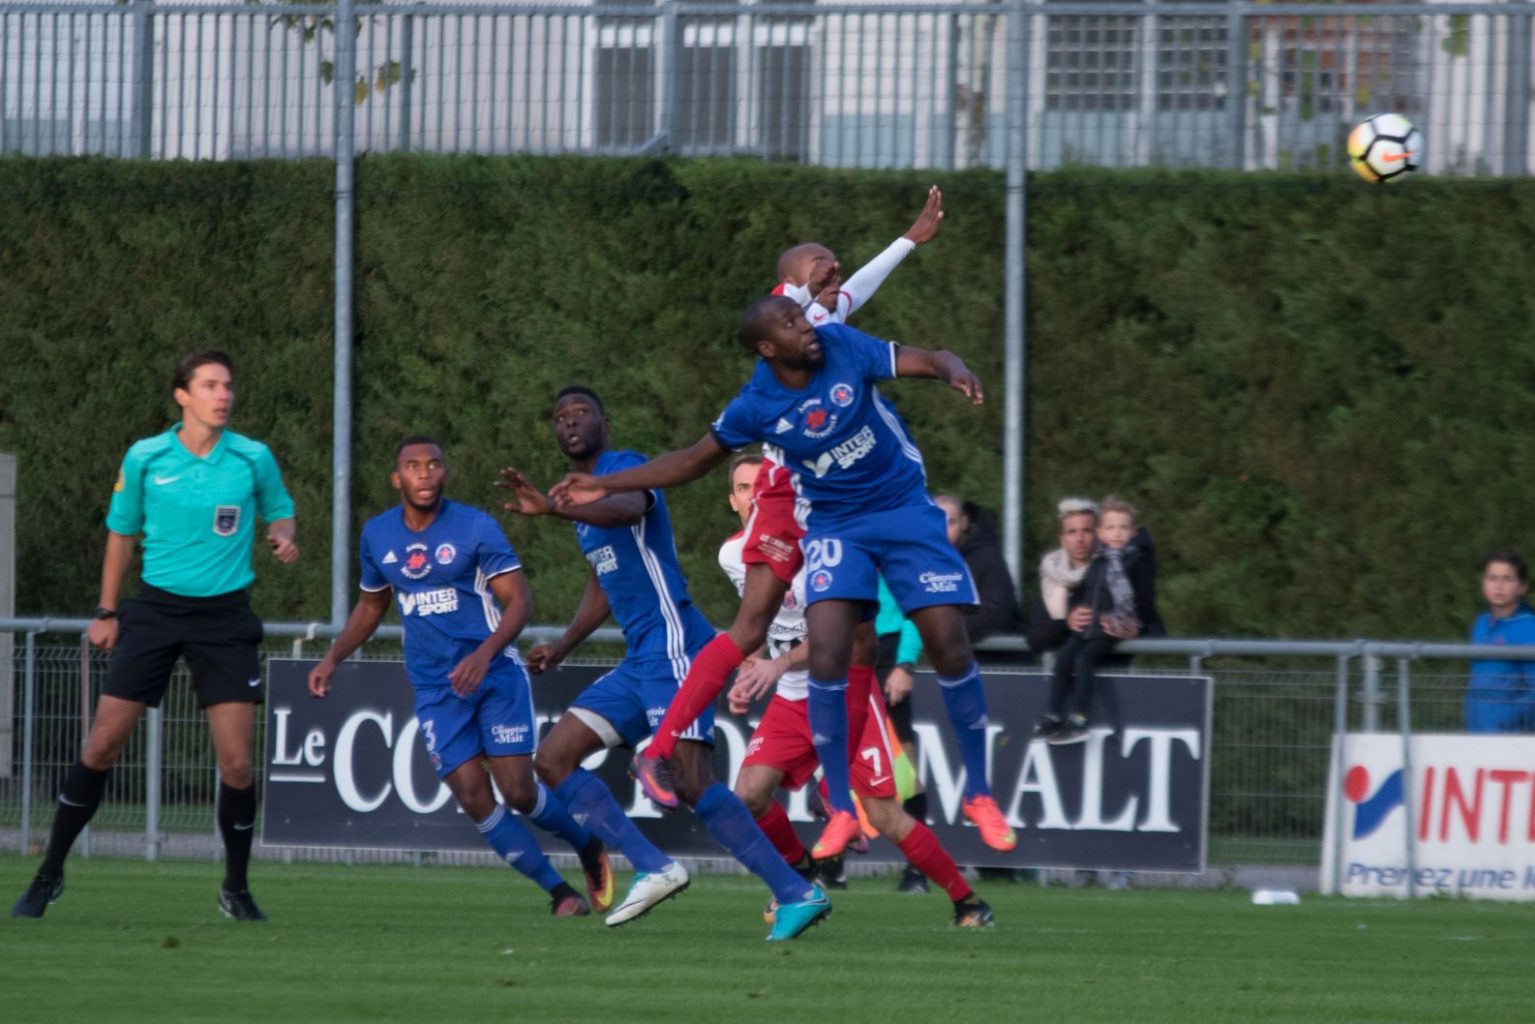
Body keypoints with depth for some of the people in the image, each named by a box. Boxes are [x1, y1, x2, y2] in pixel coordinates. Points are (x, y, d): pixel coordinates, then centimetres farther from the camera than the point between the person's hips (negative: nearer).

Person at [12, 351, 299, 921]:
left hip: (224, 617, 0)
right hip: (156, 610, 0)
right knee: (101, 746, -4)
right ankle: (49, 877, 9)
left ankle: (236, 890, 12)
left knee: (237, 763, -7)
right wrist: (106, 611, 10)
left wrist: (283, 538, -9)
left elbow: (279, 510, 14)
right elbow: (121, 533, 10)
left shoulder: (254, 459, -2)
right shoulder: (145, 459, -2)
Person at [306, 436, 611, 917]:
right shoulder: (377, 536, 5)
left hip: (494, 674, -3)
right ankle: (560, 892, 2)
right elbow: (371, 605, 22)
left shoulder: (475, 528, -9)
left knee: (519, 792, -10)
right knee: (474, 800, -10)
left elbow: (519, 601, -12)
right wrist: (333, 658, 10)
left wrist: (485, 653, -28)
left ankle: (589, 847, 20)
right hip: (435, 691, 3)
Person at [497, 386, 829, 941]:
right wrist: (563, 646, 23)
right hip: (638, 662, 10)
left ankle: (797, 895, -19)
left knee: (692, 783, -21)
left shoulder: (625, 468, -6)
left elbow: (628, 508, -32)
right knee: (552, 760, 4)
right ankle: (654, 868, -3)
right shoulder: (584, 496, 23)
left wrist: (550, 508, -47)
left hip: (672, 645, -10)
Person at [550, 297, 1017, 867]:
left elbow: (926, 361, -15)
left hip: (905, 509, 0)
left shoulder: (843, 347, -13)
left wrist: (955, 373, -39)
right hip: (834, 526, 0)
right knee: (826, 652, -19)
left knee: (949, 644, -7)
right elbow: (693, 461, 4)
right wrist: (606, 487, -2)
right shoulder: (756, 407, -10)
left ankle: (978, 793, 9)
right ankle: (842, 810, -9)